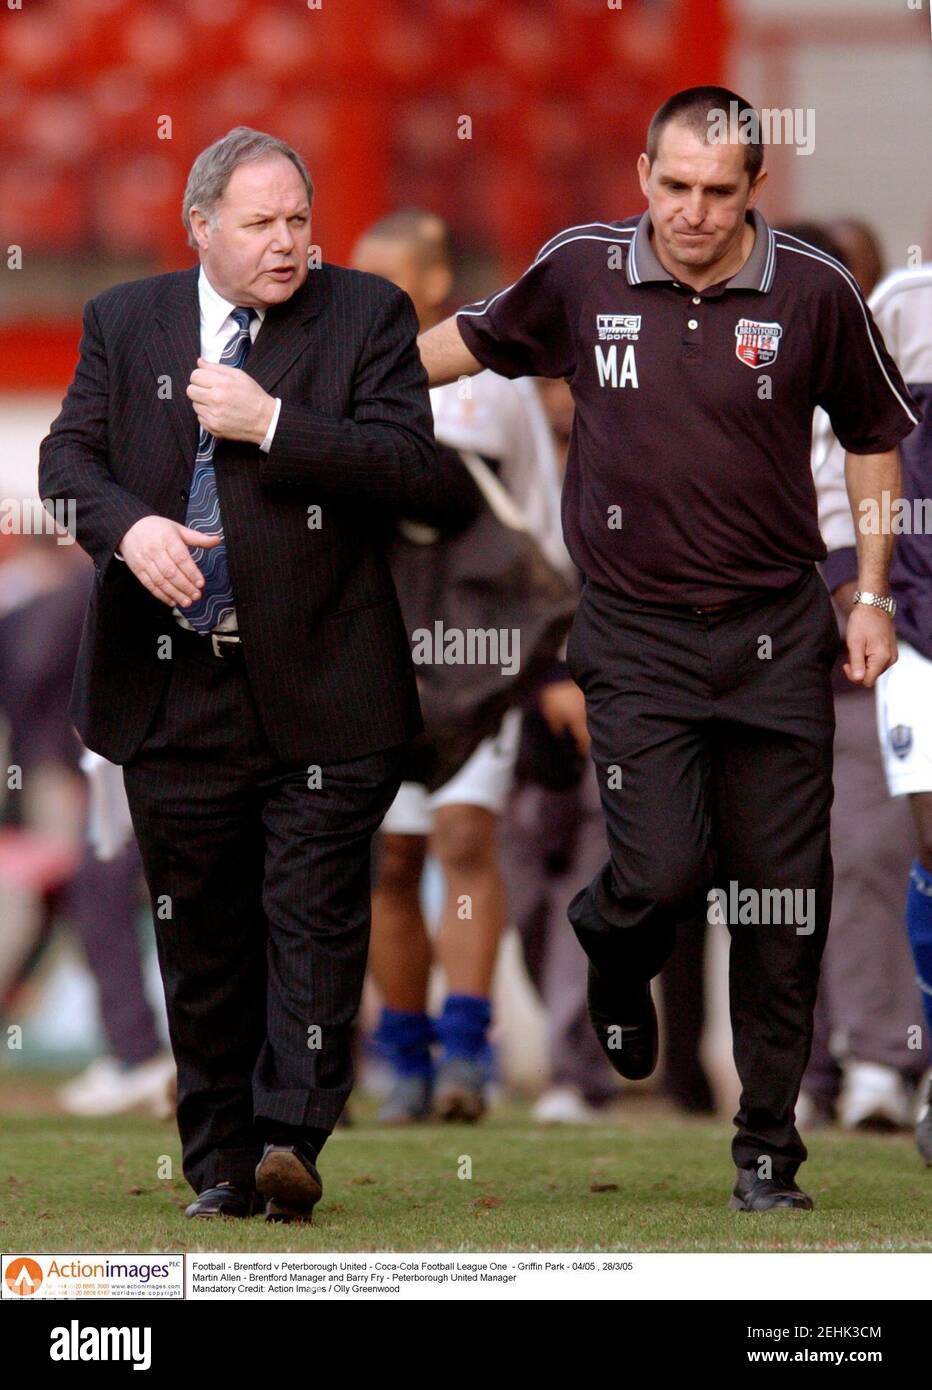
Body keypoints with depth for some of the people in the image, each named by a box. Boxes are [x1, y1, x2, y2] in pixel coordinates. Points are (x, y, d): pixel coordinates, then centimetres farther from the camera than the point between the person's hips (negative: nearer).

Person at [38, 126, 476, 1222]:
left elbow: (414, 472, -8)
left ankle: (291, 1138, -8)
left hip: (321, 688, -2)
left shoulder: (366, 316, 2)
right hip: (174, 689, 2)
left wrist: (272, 425, -15)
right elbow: (66, 457, 4)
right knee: (200, 933, 8)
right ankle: (220, 1166, 16)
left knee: (314, 916, -8)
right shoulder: (126, 322, 10)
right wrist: (129, 524, -17)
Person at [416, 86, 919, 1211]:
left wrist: (872, 596, 8)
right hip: (637, 636, -1)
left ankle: (767, 1153, 13)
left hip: (777, 634, 1)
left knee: (783, 909, 1)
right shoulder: (582, 272, -2)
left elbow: (875, 435, 12)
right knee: (664, 874, -14)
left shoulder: (815, 293, -3)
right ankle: (614, 955, 24)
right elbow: (470, 340, 17)